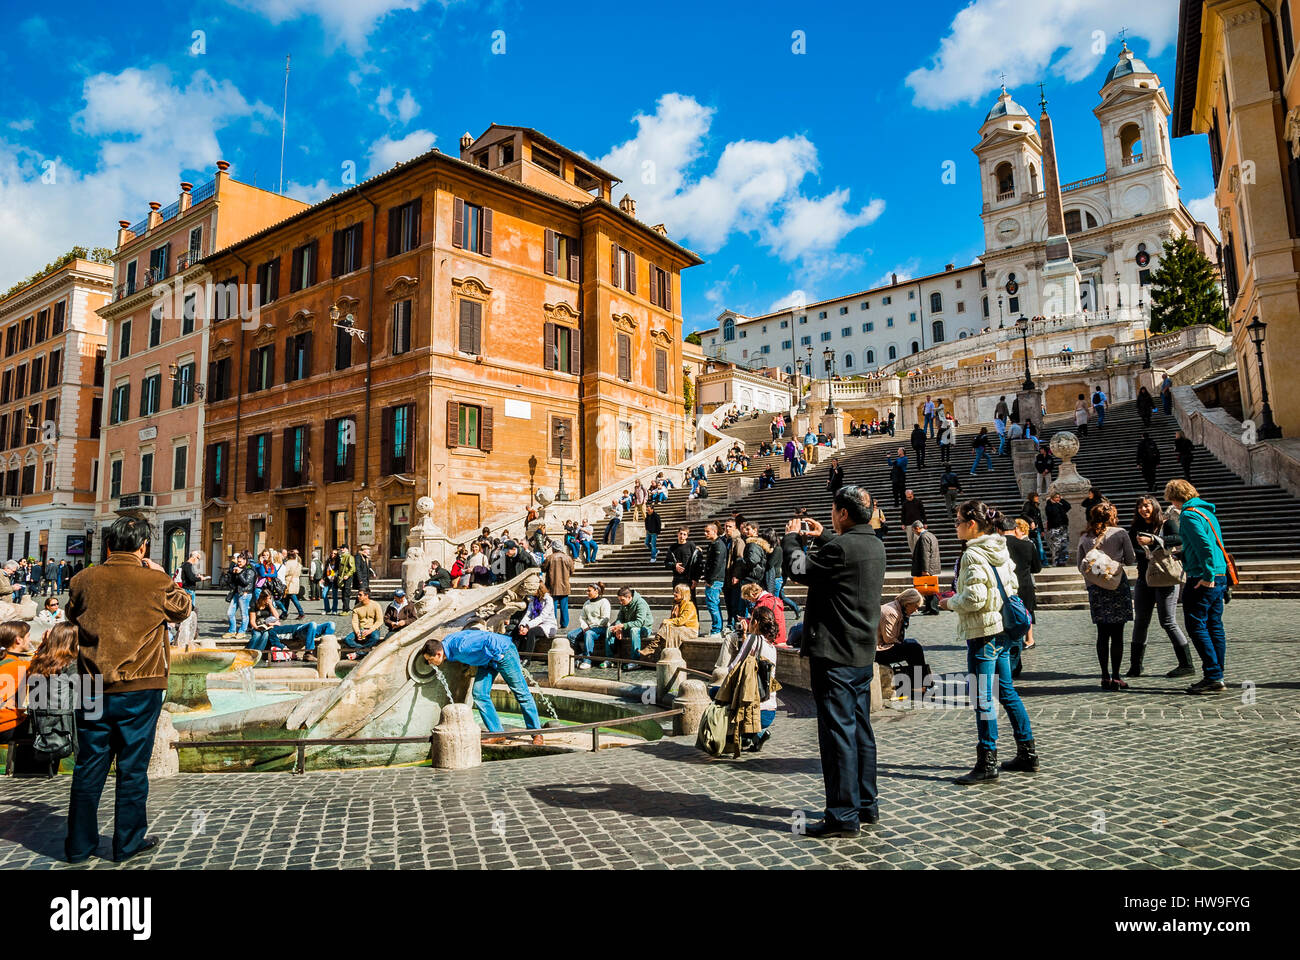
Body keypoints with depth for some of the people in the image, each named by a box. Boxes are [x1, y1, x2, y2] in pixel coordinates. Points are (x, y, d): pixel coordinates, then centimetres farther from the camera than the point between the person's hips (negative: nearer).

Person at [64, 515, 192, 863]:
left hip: (93, 688, 3)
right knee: (132, 766, 7)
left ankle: (79, 844, 24)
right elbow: (183, 610, 9)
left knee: (89, 765, 13)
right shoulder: (157, 582, -10)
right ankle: (128, 843, 17)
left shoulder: (84, 579, -1)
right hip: (140, 687, -3)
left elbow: (72, 615, 19)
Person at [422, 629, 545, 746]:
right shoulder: (445, 642, -6)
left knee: (521, 693, -3)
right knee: (479, 694, -2)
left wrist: (498, 656, -20)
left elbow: (489, 638, -35)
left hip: (503, 652, -9)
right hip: (487, 660, 9)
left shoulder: (460, 647, -33)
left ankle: (536, 733, 6)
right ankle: (497, 733, 6)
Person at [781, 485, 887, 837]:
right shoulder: (875, 546, 8)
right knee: (860, 729, 17)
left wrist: (792, 537, 5)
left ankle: (843, 815, 4)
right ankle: (866, 804, 28)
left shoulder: (840, 547, -20)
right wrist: (821, 538, 24)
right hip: (863, 653, 9)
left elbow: (798, 569, -11)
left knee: (838, 732, -3)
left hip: (834, 656, -9)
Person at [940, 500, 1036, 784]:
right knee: (1007, 691, 18)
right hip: (1002, 630, 9)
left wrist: (950, 603, -5)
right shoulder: (1001, 550, 10)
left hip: (982, 634, -9)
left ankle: (987, 764, 5)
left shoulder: (973, 555, -17)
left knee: (983, 699, -2)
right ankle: (1028, 753, 26)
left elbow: (974, 598, -23)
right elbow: (1012, 585, 17)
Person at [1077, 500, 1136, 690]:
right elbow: (1131, 559, 3)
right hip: (1118, 585, -3)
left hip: (1095, 588, 3)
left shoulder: (1084, 538, 5)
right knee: (1117, 633, 2)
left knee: (1102, 633, 9)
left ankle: (1105, 677, 9)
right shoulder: (1120, 533, -2)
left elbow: (1081, 566, 9)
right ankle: (1116, 677, 2)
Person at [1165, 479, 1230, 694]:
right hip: (1220, 577, 9)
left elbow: (1205, 546, -22)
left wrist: (1207, 576, -21)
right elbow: (1216, 543, 21)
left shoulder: (1189, 515, -13)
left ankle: (1213, 677, -6)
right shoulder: (1207, 511, 16)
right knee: (1215, 627, 12)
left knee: (1196, 627, -5)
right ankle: (1217, 677, 17)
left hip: (1203, 580, -9)